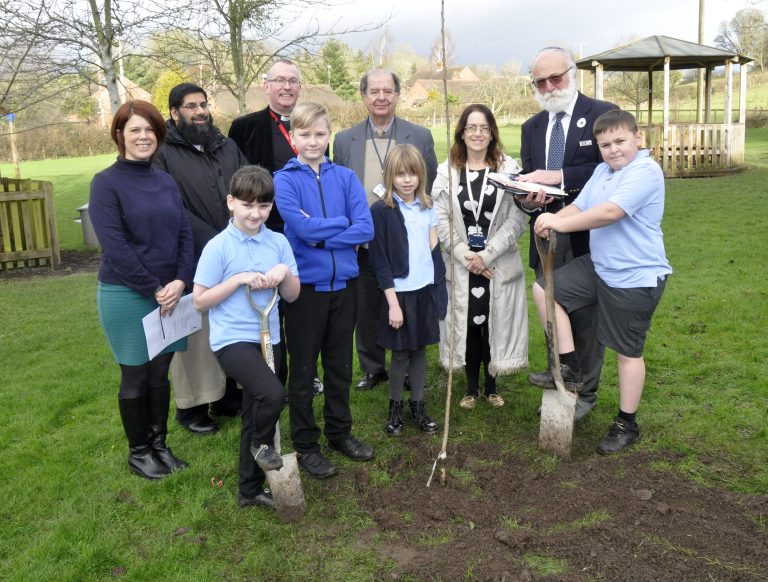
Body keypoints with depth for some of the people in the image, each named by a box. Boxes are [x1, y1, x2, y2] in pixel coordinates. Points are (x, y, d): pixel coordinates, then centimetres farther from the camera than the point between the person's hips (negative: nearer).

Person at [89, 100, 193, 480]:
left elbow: (184, 235, 5)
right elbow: (115, 246, -15)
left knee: (160, 373, 12)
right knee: (136, 376, 7)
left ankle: (159, 444, 28)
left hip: (169, 292, 5)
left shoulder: (166, 182, 7)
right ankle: (138, 452, 24)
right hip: (126, 295, -4)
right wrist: (154, 290, -15)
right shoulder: (106, 183, -8)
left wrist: (179, 282, -10)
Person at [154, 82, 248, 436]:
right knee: (195, 335, 1)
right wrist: (212, 241, -16)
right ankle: (190, 406, 15)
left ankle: (230, 397, 25)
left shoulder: (227, 148, 14)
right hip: (192, 261, -5)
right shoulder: (164, 153, -3)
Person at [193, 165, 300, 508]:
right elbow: (200, 300, -8)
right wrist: (240, 279, -17)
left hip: (267, 338, 5)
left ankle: (250, 490, 33)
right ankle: (262, 443, 7)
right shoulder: (218, 247, -10)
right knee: (273, 394, -27)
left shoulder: (278, 243, 3)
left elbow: (292, 296, 7)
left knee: (255, 415, 16)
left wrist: (284, 272, -13)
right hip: (232, 339, -5)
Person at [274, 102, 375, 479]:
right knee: (303, 368, 8)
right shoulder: (284, 180, -5)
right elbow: (302, 228, -20)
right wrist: (342, 223, -8)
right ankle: (305, 444, 22)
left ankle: (339, 431, 33)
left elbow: (366, 228, -9)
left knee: (340, 364, 15)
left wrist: (319, 233, -15)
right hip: (305, 285, -3)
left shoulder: (345, 177, 3)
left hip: (343, 282, 3)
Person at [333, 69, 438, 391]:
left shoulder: (421, 136, 1)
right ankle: (372, 368, 29)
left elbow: (432, 189, 5)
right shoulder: (344, 140, 4)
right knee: (366, 311, 11)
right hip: (364, 244, 1)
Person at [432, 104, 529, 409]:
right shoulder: (446, 171, 3)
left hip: (499, 263, -1)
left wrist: (487, 255, -14)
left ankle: (491, 385, 23)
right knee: (467, 323, 5)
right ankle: (471, 387, 22)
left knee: (495, 323, 5)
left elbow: (517, 219, -7)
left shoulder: (509, 169, -1)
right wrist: (465, 256, -11)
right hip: (461, 264, 1)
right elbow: (441, 220, -1)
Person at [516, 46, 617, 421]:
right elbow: (527, 180, 9)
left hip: (586, 237, -5)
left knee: (586, 316, 6)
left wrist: (558, 176, -24)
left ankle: (584, 392, 21)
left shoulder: (602, 114, -5)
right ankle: (559, 383, 31)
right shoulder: (532, 127, 12)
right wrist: (528, 200, -14)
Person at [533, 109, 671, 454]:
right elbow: (578, 207, 3)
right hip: (598, 267, 8)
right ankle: (567, 367, 11)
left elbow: (609, 212, -30)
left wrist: (561, 225, -25)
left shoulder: (646, 171, -19)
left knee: (627, 351, 4)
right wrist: (552, 220, -18)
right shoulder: (601, 172, 10)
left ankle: (627, 425, 23)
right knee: (544, 289, 3)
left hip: (635, 279, -8)